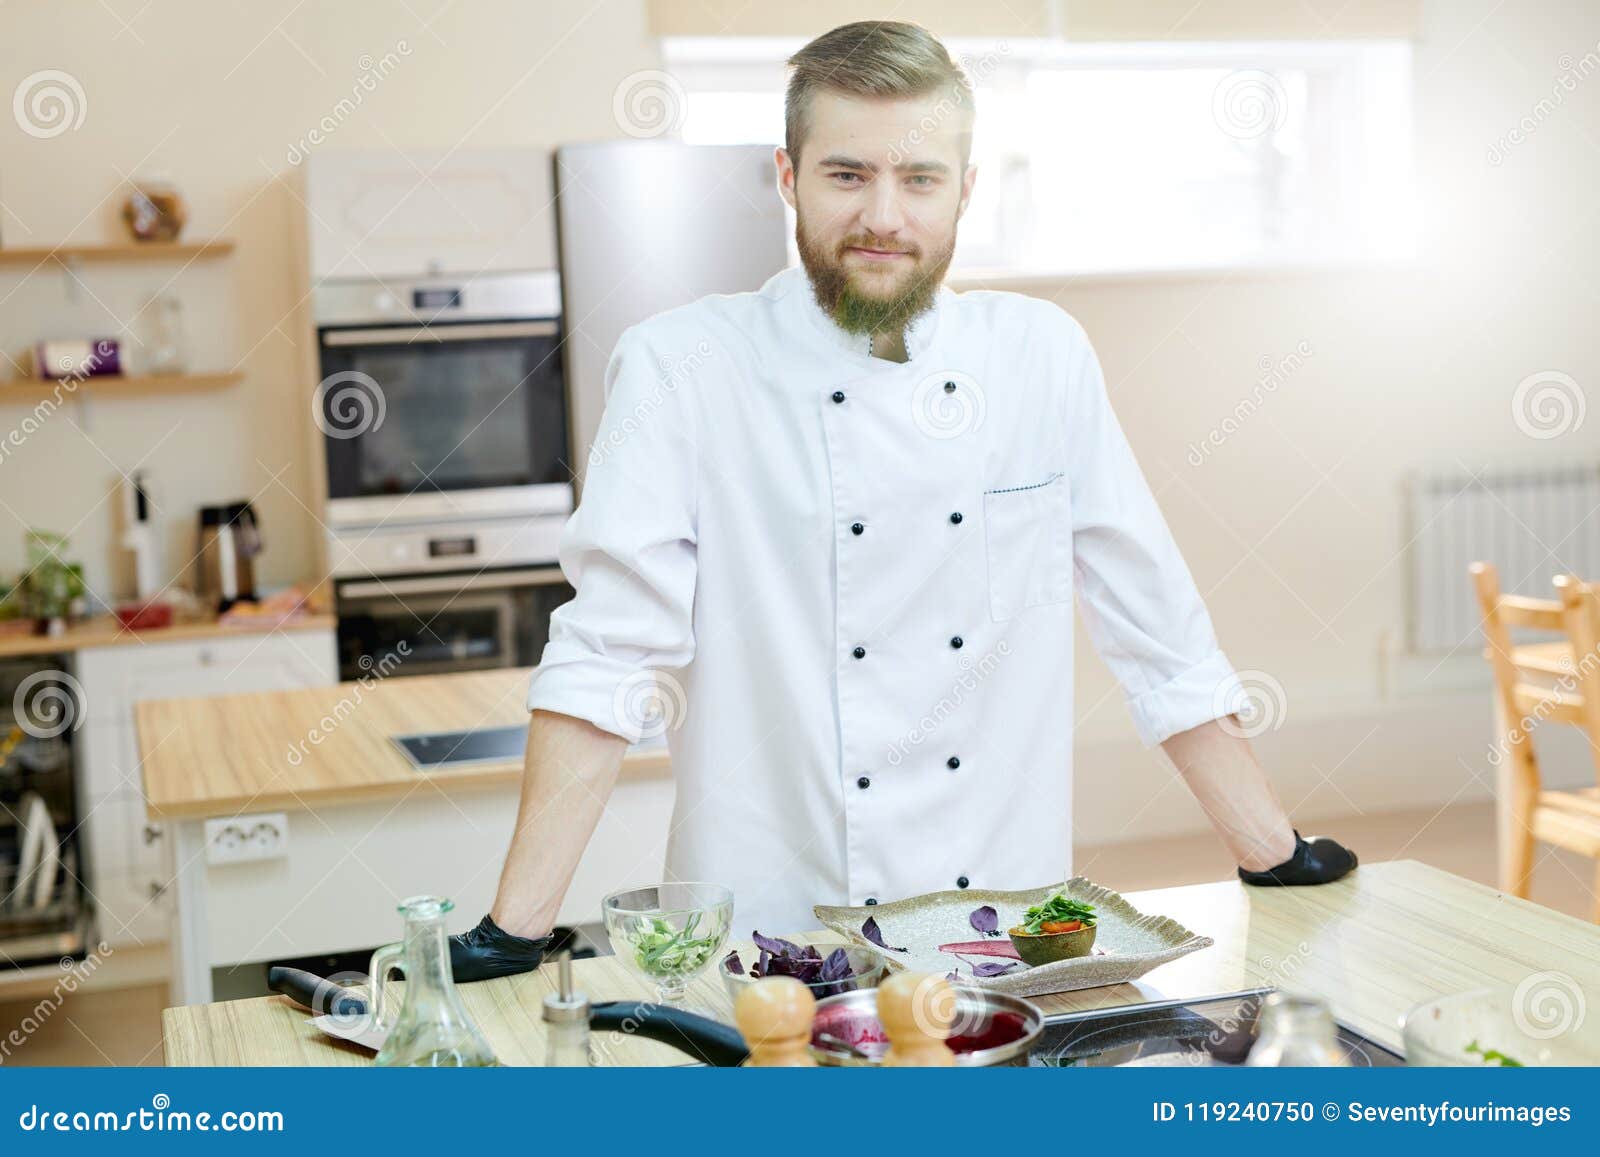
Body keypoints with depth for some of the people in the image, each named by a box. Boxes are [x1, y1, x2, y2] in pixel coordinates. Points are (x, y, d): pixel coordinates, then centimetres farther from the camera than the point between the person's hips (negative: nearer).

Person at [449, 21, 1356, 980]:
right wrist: (516, 931, -16)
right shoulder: (679, 368, -8)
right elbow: (607, 660, -11)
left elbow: (1162, 635, 7)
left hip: (1009, 928, 3)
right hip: (772, 937, -2)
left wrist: (1277, 858, 7)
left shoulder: (1044, 355, 2)